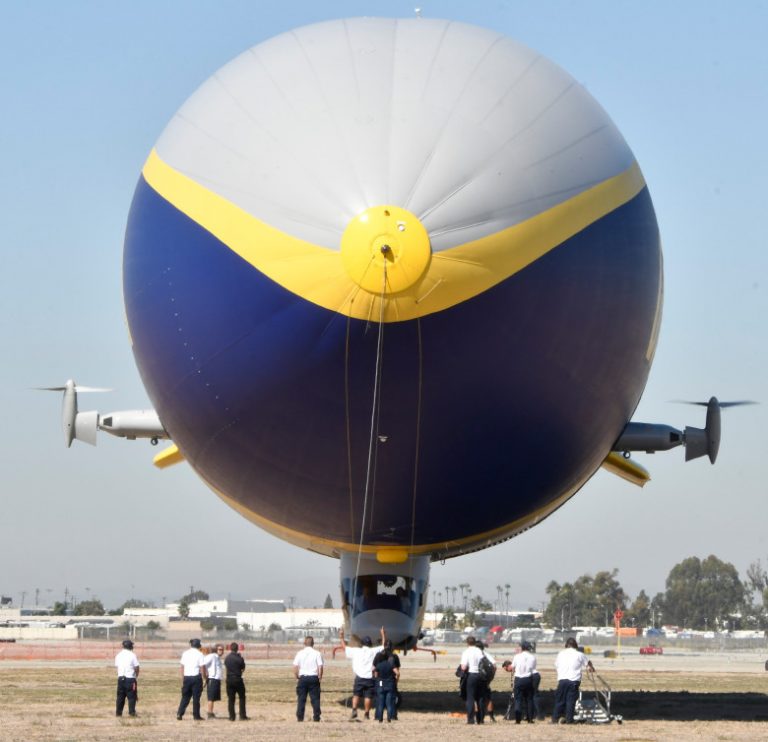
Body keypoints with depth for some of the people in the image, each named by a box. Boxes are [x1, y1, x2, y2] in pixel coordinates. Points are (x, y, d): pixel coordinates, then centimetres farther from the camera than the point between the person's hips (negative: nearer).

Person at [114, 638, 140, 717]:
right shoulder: (132, 655, -8)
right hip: (130, 678, -4)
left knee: (120, 696, 11)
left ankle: (118, 712, 11)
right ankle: (131, 712, -1)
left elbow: (117, 666, 8)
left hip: (120, 678, 4)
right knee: (131, 696, 2)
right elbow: (136, 668, -7)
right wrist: (136, 676, 9)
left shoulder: (118, 655, 6)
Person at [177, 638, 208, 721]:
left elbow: (182, 667, 7)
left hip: (186, 677, 3)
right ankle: (196, 716, 6)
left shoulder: (185, 654, 6)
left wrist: (182, 680, 12)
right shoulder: (199, 654, -5)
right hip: (196, 677, -3)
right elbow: (202, 667, -10)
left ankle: (179, 714, 1)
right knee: (196, 697, 4)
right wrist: (204, 676, 4)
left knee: (185, 697, 11)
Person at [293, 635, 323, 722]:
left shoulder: (300, 653, 1)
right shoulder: (317, 653, -2)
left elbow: (295, 667, -2)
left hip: (302, 678, 1)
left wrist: (296, 678, 8)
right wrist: (320, 677, 5)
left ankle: (300, 717, 4)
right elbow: (320, 667, -7)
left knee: (301, 699, 5)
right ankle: (316, 717, 2)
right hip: (314, 677, -1)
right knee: (315, 698, 4)